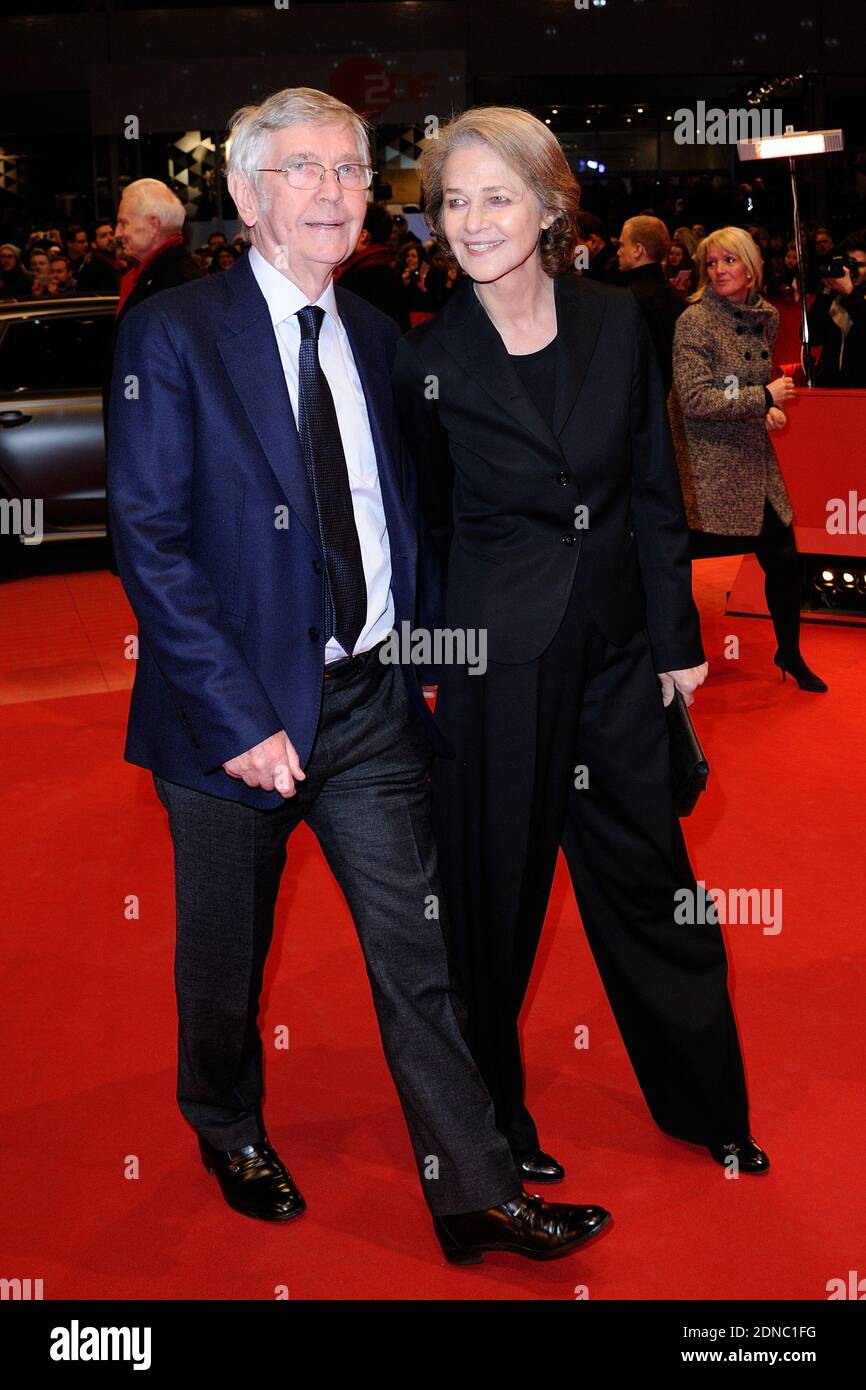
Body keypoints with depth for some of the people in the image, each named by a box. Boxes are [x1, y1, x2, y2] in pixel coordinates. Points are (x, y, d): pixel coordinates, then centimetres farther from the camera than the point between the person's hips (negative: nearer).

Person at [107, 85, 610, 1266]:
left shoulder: (376, 338, 8)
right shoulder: (173, 335, -9)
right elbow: (151, 541, -14)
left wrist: (414, 643, 4)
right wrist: (240, 717, -18)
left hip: (372, 697, 4)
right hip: (239, 703, -3)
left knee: (417, 947, 6)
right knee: (226, 948, 15)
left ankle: (476, 1193, 16)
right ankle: (228, 1129, 42)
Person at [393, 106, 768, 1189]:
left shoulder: (616, 321, 1)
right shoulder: (428, 359, -5)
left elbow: (655, 493, 6)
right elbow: (422, 524, 4)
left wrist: (677, 638, 5)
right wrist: (424, 664, 4)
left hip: (616, 642, 3)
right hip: (498, 652, -2)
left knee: (648, 875, 13)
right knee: (497, 885, 8)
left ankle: (706, 1103, 30)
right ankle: (494, 1112, 28)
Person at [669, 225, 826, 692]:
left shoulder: (766, 315, 6)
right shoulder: (694, 320, -14)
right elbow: (695, 400, -21)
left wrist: (768, 407, 2)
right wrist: (764, 399, -19)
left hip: (754, 461, 6)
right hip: (705, 467, -6)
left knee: (784, 560, 10)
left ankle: (789, 653, 30)